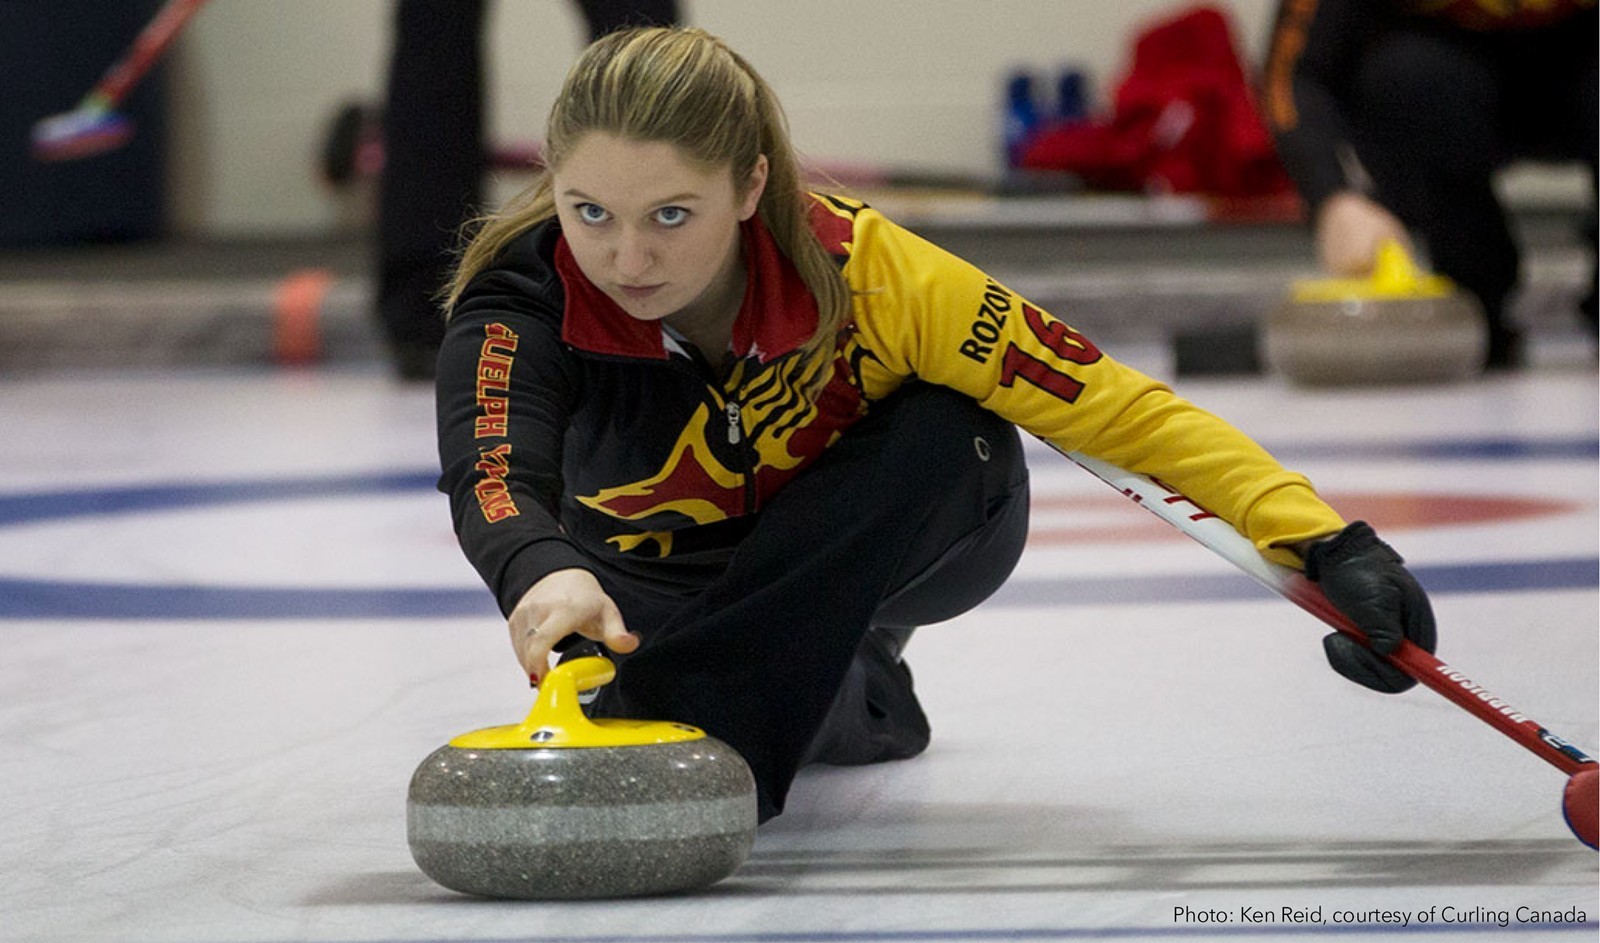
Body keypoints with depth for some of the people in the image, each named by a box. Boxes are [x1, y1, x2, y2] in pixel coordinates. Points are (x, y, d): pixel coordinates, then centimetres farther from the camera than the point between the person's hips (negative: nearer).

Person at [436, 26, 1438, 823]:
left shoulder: (859, 267, -34)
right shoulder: (524, 301, -33)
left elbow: (1113, 405, -32)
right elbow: (494, 466, -53)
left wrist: (1325, 542, -43)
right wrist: (543, 572, -78)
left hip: (887, 542, -1)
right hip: (668, 573, 2)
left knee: (950, 432, -34)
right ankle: (850, 697, 4)